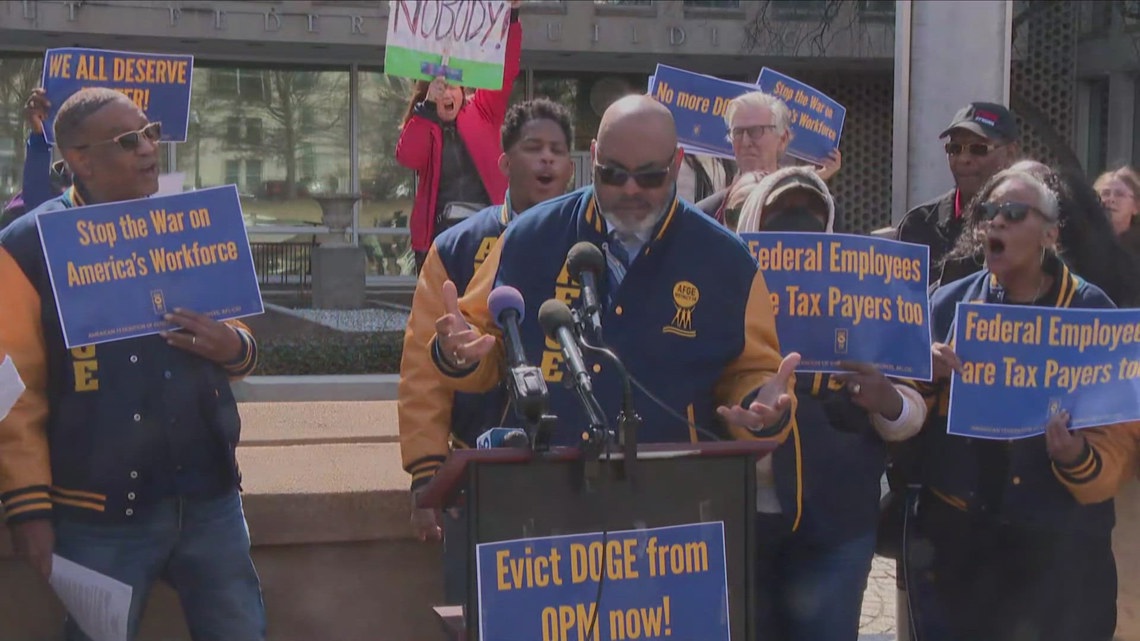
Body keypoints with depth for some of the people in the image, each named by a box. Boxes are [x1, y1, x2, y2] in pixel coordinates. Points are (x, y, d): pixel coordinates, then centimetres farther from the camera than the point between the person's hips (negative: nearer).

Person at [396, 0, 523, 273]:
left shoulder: (482, 112, 11)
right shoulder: (418, 126, 11)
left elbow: (505, 73, 0)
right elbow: (407, 158, -10)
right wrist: (428, 105, -14)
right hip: (440, 232, 0)